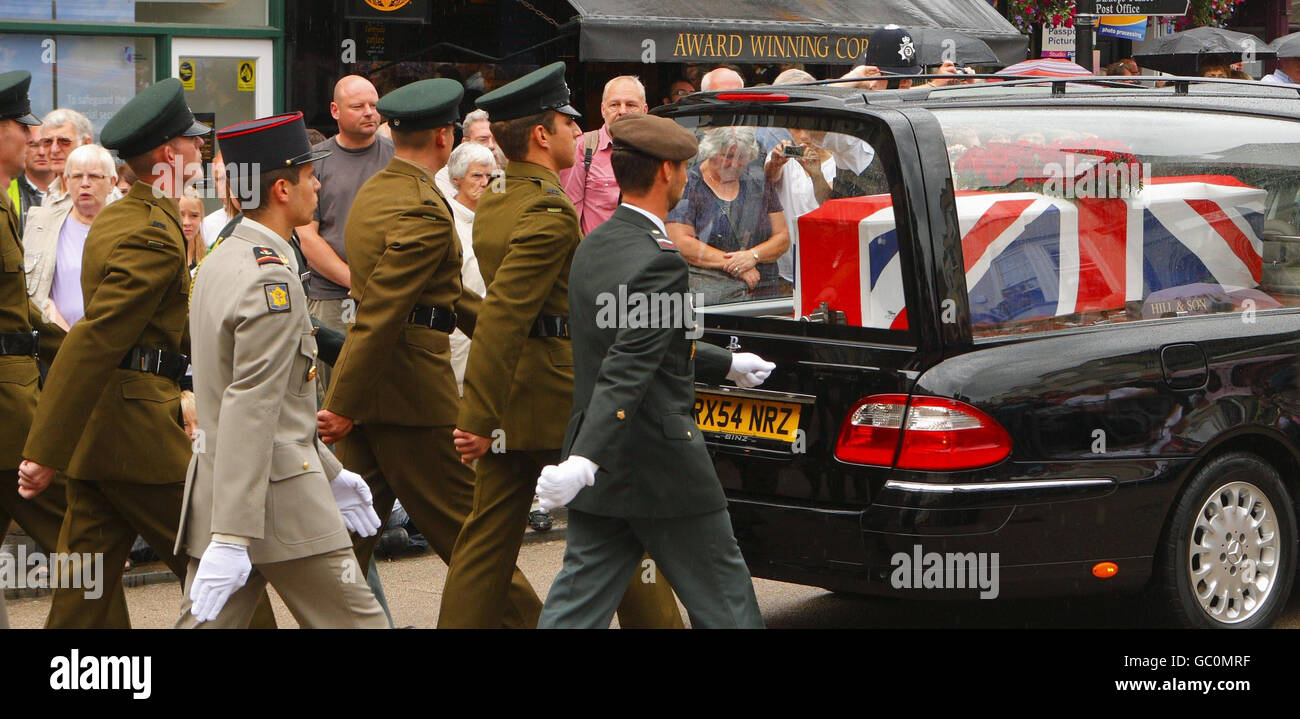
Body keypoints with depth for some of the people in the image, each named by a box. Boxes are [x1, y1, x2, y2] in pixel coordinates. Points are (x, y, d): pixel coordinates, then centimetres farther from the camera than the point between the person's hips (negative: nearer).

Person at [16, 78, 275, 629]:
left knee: (83, 588, 10)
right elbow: (93, 343, -22)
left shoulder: (116, 218, 15)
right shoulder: (156, 237, -16)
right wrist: (46, 453, -24)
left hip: (96, 430, 10)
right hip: (139, 424, -10)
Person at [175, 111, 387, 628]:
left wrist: (330, 472, 27)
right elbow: (250, 414, -23)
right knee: (355, 621, 3)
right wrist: (233, 537, -26)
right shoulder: (272, 280, -17)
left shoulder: (220, 261, 13)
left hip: (214, 489, 9)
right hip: (282, 501, -9)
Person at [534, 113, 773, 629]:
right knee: (723, 603, 8)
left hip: (603, 471, 9)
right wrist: (585, 460, -35)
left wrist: (727, 364, 36)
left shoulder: (594, 247, 11)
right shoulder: (657, 259, -19)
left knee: (576, 604, 7)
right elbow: (628, 369, -28)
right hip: (661, 465, -8)